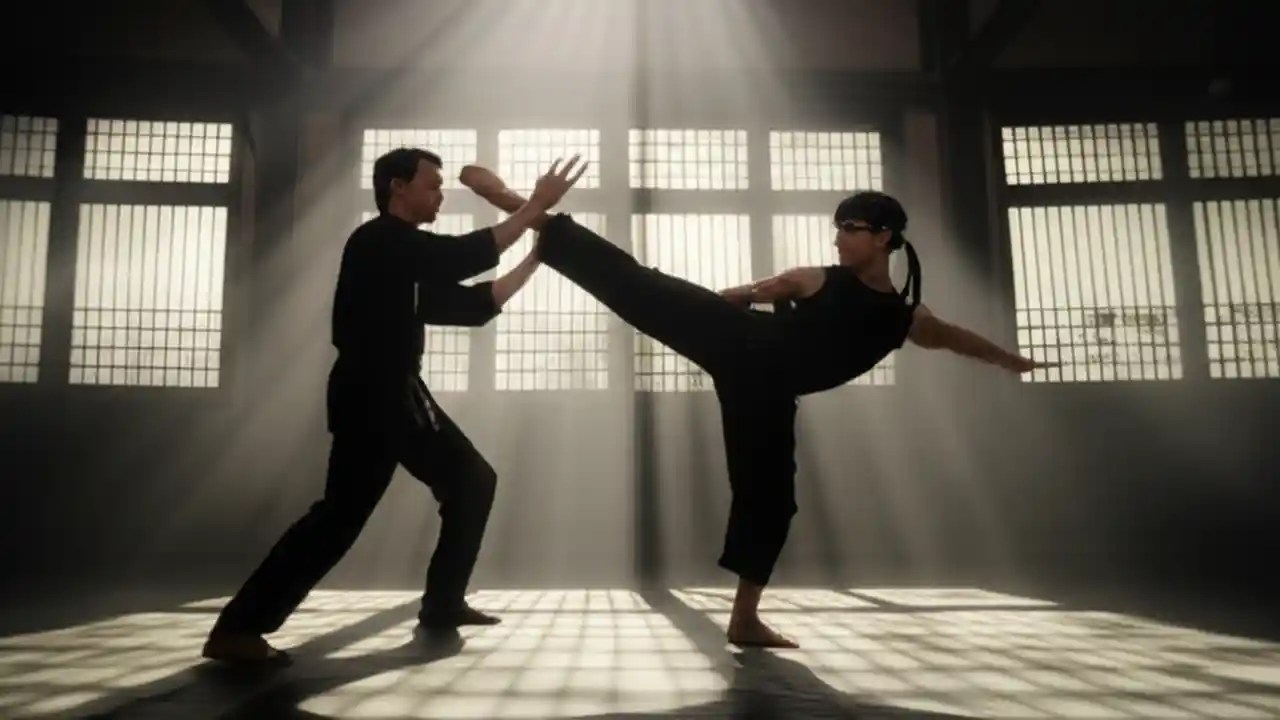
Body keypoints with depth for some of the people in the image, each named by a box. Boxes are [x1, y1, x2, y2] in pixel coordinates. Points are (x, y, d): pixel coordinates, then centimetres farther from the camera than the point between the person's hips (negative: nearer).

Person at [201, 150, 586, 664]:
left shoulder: (407, 256, 19)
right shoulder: (378, 242, -10)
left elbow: (473, 305, 17)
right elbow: (466, 254, -22)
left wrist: (533, 260, 13)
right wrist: (537, 204, -18)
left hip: (400, 396, 10)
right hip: (370, 397, -10)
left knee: (472, 481, 13)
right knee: (343, 511, -15)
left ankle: (442, 604, 21)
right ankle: (238, 629, -6)